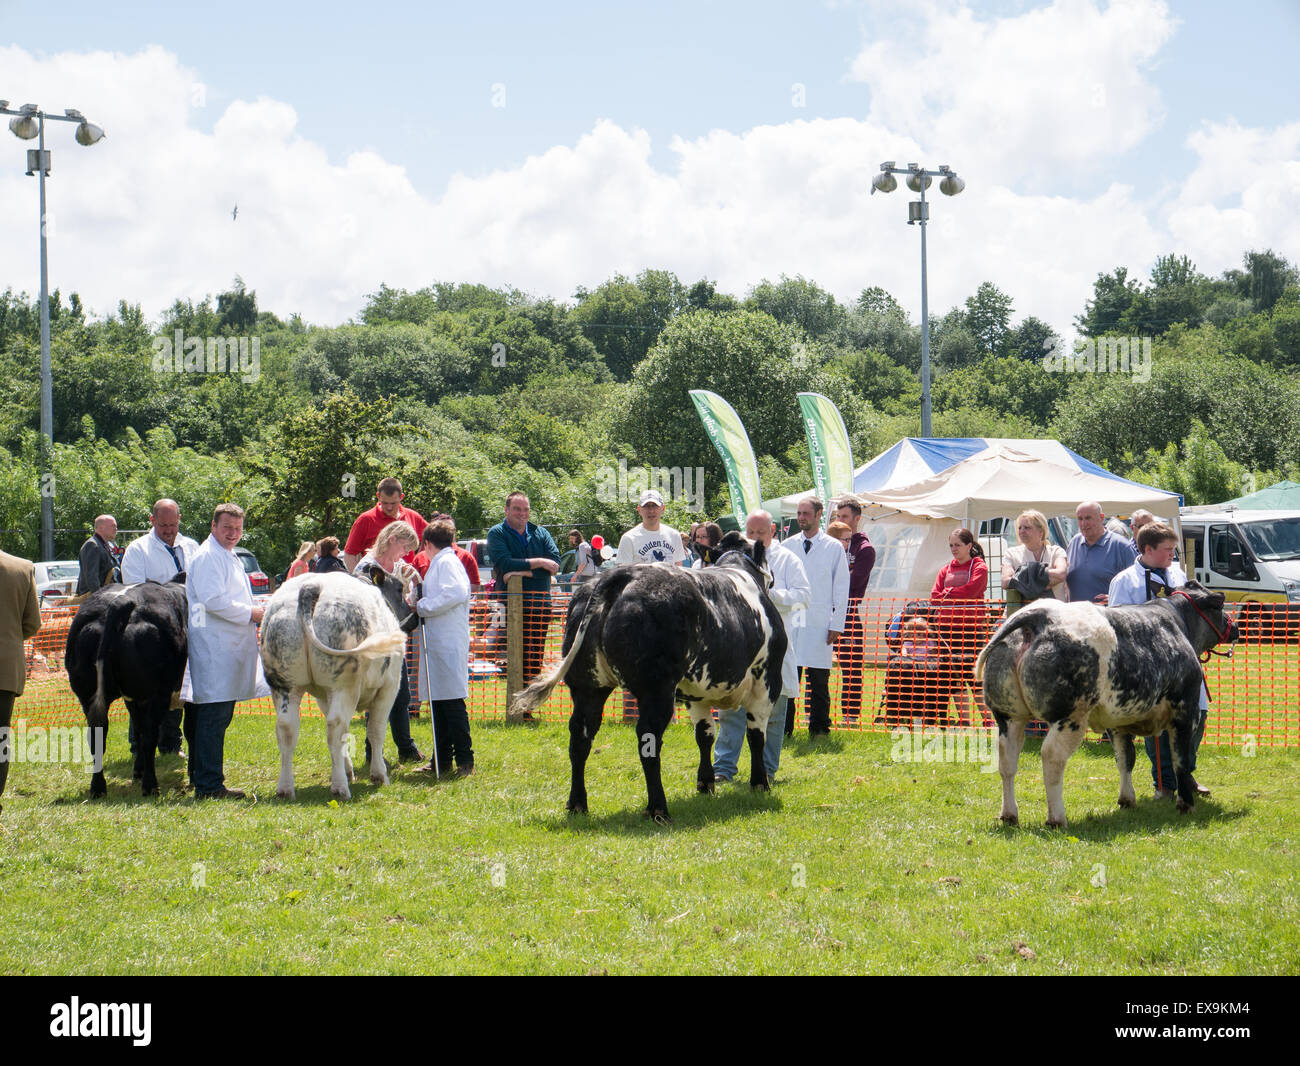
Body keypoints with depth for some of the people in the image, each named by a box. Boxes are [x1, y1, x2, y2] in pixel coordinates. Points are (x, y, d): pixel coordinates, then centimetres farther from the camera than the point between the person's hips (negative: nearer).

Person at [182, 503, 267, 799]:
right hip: (213, 647, -11)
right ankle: (209, 785, -12)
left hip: (230, 649, 11)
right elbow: (214, 600, -20)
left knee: (220, 716, 12)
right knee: (213, 716, -11)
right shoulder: (207, 556, -11)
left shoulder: (229, 557, 22)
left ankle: (205, 780, 18)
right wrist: (251, 614, -13)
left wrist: (254, 619, 20)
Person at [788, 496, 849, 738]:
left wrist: (836, 625, -2)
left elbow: (841, 589, 4)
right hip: (790, 623, 2)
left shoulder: (834, 548, 4)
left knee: (819, 681, 2)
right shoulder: (788, 546, 11)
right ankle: (783, 727, 5)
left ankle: (819, 727, 9)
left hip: (819, 625, -2)